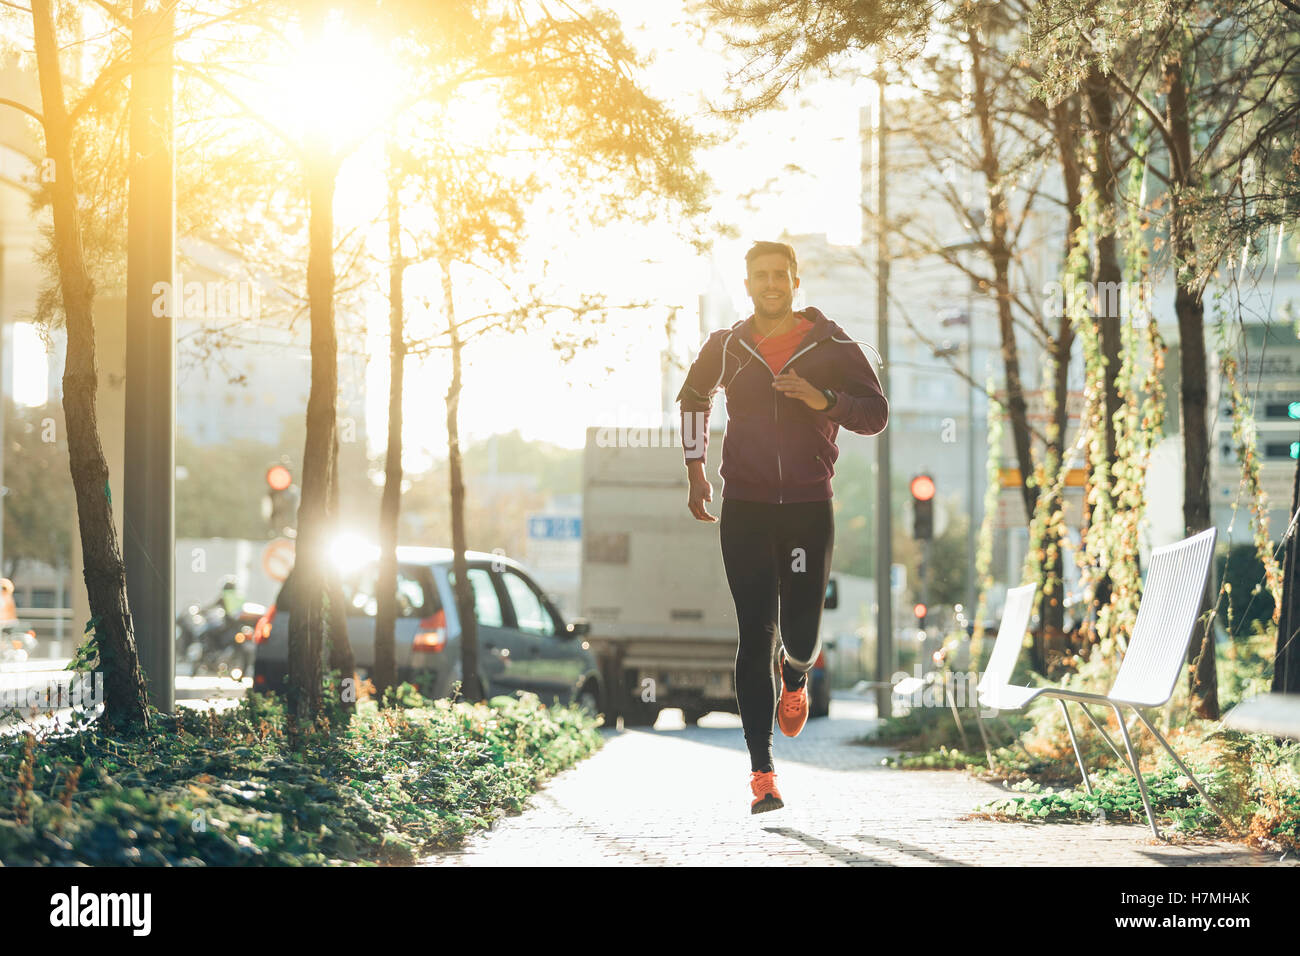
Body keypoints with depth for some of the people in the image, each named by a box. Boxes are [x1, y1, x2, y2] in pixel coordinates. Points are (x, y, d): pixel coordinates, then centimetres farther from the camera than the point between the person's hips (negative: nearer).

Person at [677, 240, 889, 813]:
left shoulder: (831, 348, -1)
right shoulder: (726, 348, 6)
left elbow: (876, 414, 0)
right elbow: (693, 399, 24)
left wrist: (823, 400, -18)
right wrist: (695, 470, 17)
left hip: (808, 508, -1)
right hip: (744, 508, 1)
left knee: (800, 634, -4)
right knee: (755, 634, -6)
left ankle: (796, 677, 37)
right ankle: (762, 772, -6)